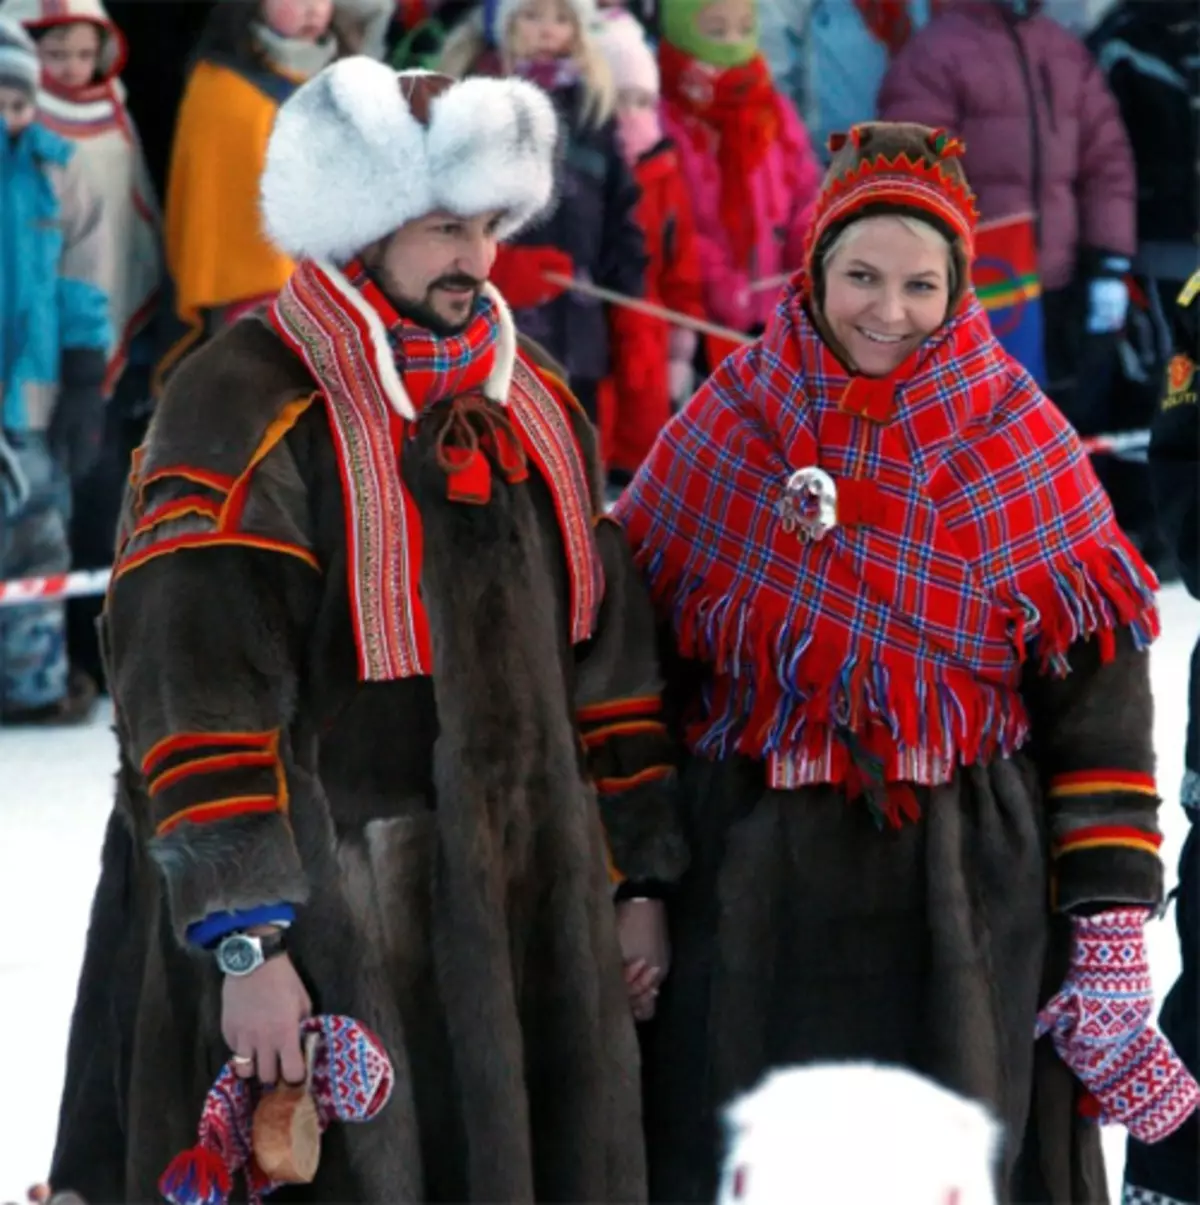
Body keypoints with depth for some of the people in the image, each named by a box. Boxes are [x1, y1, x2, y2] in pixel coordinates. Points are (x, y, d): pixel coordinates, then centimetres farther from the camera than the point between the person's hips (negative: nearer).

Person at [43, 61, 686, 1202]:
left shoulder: (531, 402, 13)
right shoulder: (244, 411, -11)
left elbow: (605, 645, 19)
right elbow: (194, 693, -17)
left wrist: (636, 877, 15)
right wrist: (247, 938, -22)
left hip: (533, 916, 7)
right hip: (328, 932, -7)